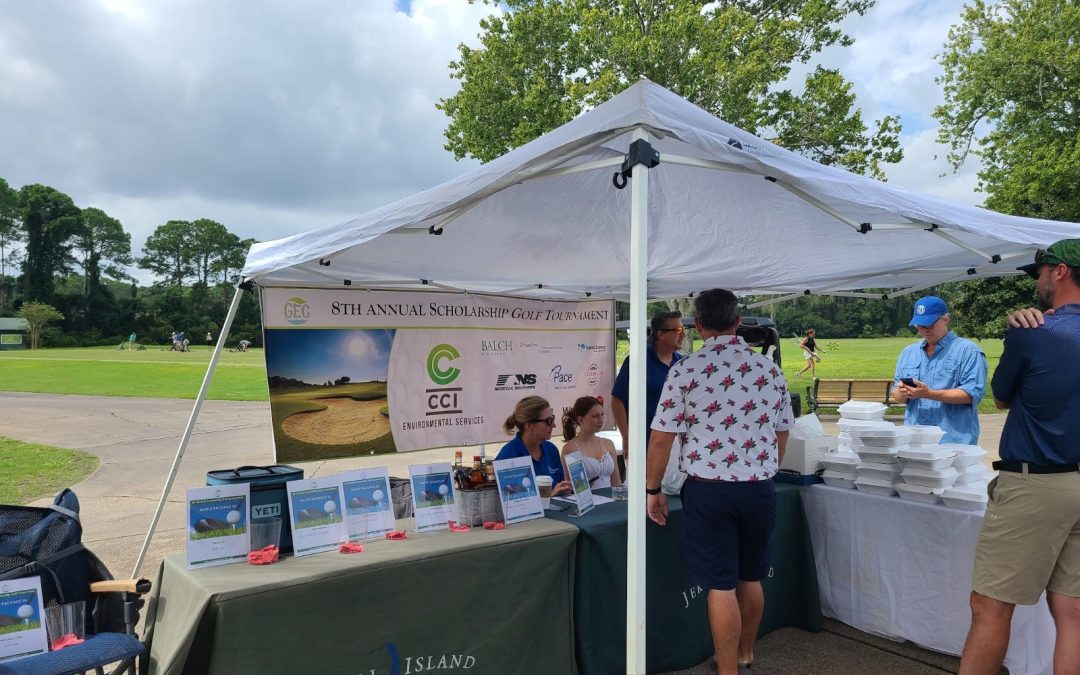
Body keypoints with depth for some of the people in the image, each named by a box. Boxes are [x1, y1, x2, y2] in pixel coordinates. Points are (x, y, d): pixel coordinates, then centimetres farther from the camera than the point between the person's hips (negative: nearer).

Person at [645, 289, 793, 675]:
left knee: (721, 585, 4)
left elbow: (662, 438, -10)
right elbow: (782, 434, 11)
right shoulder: (769, 369, 4)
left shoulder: (686, 370, -10)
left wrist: (653, 489, 1)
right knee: (751, 578, 20)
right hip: (760, 489, 5)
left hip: (709, 490, -5)